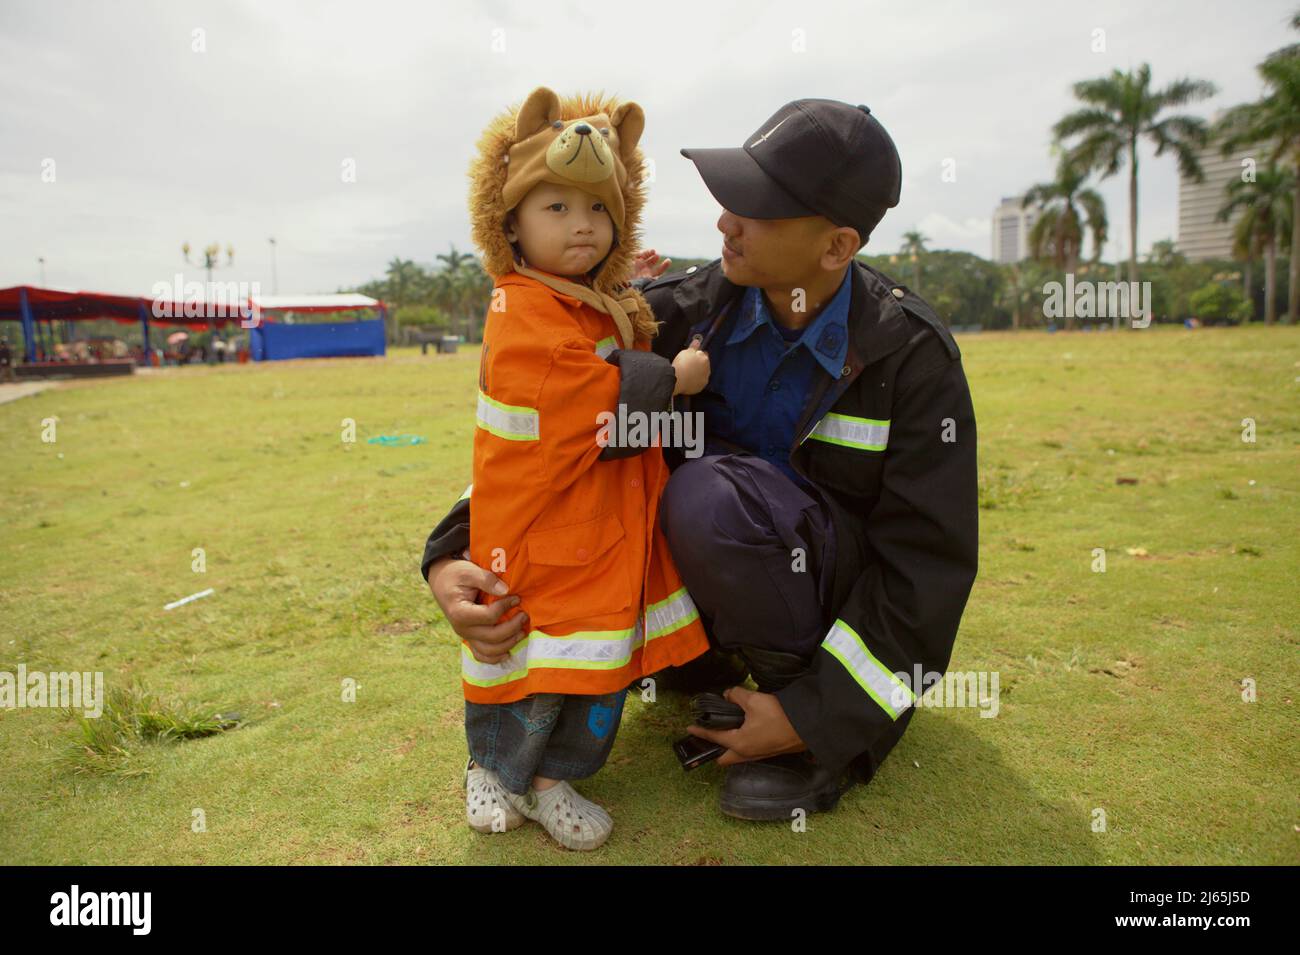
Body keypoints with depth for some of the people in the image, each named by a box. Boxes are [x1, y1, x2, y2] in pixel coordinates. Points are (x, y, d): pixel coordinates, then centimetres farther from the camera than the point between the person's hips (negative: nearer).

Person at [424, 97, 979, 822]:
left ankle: (846, 733, -12)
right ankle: (705, 658, 8)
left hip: (849, 595, -4)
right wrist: (454, 552, -25)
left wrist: (819, 717, -22)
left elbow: (931, 559, -18)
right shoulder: (691, 309, -11)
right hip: (731, 588, 5)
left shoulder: (912, 354, -19)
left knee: (708, 495, -33)